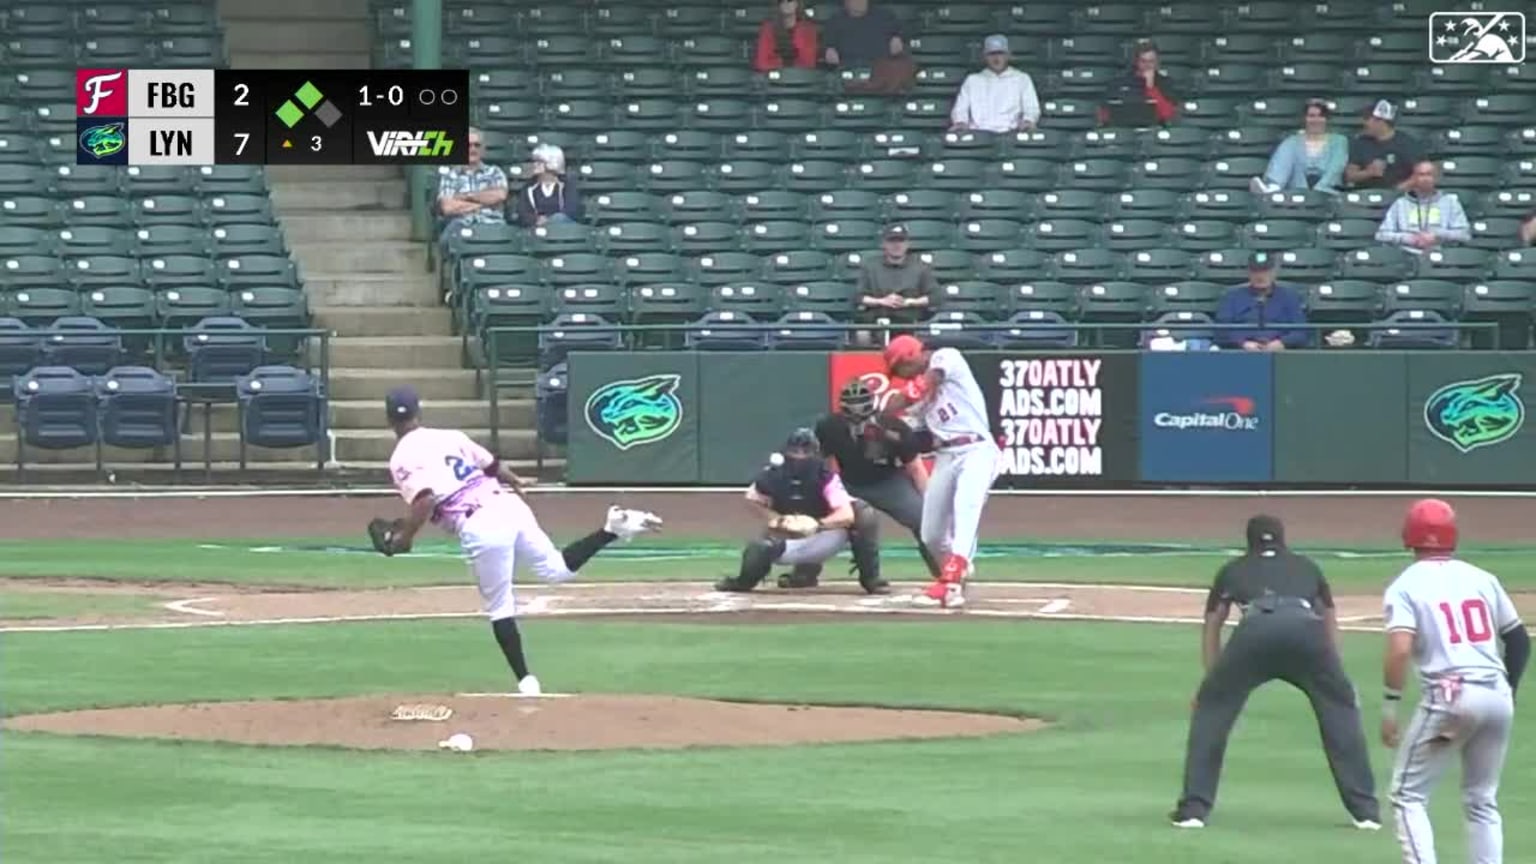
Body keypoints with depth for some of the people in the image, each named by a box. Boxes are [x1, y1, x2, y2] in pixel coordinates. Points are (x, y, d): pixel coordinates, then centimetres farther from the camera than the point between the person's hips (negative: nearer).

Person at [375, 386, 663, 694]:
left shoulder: (402, 459, -2)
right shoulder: (450, 437, 18)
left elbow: (426, 499, -18)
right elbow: (493, 466, 26)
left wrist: (404, 538, -7)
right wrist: (514, 482, 45)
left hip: (481, 528, -6)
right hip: (508, 505, 6)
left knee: (499, 608, 6)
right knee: (556, 569, 21)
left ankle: (526, 681, 7)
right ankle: (612, 529, 8)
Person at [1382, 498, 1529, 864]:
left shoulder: (1406, 585, 1)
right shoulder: (1482, 579, 15)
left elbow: (1400, 650, -13)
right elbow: (1519, 641, 15)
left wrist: (1389, 705, -9)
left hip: (1448, 697, -5)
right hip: (1497, 696, 5)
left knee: (1409, 795, 7)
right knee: (1482, 800, 18)